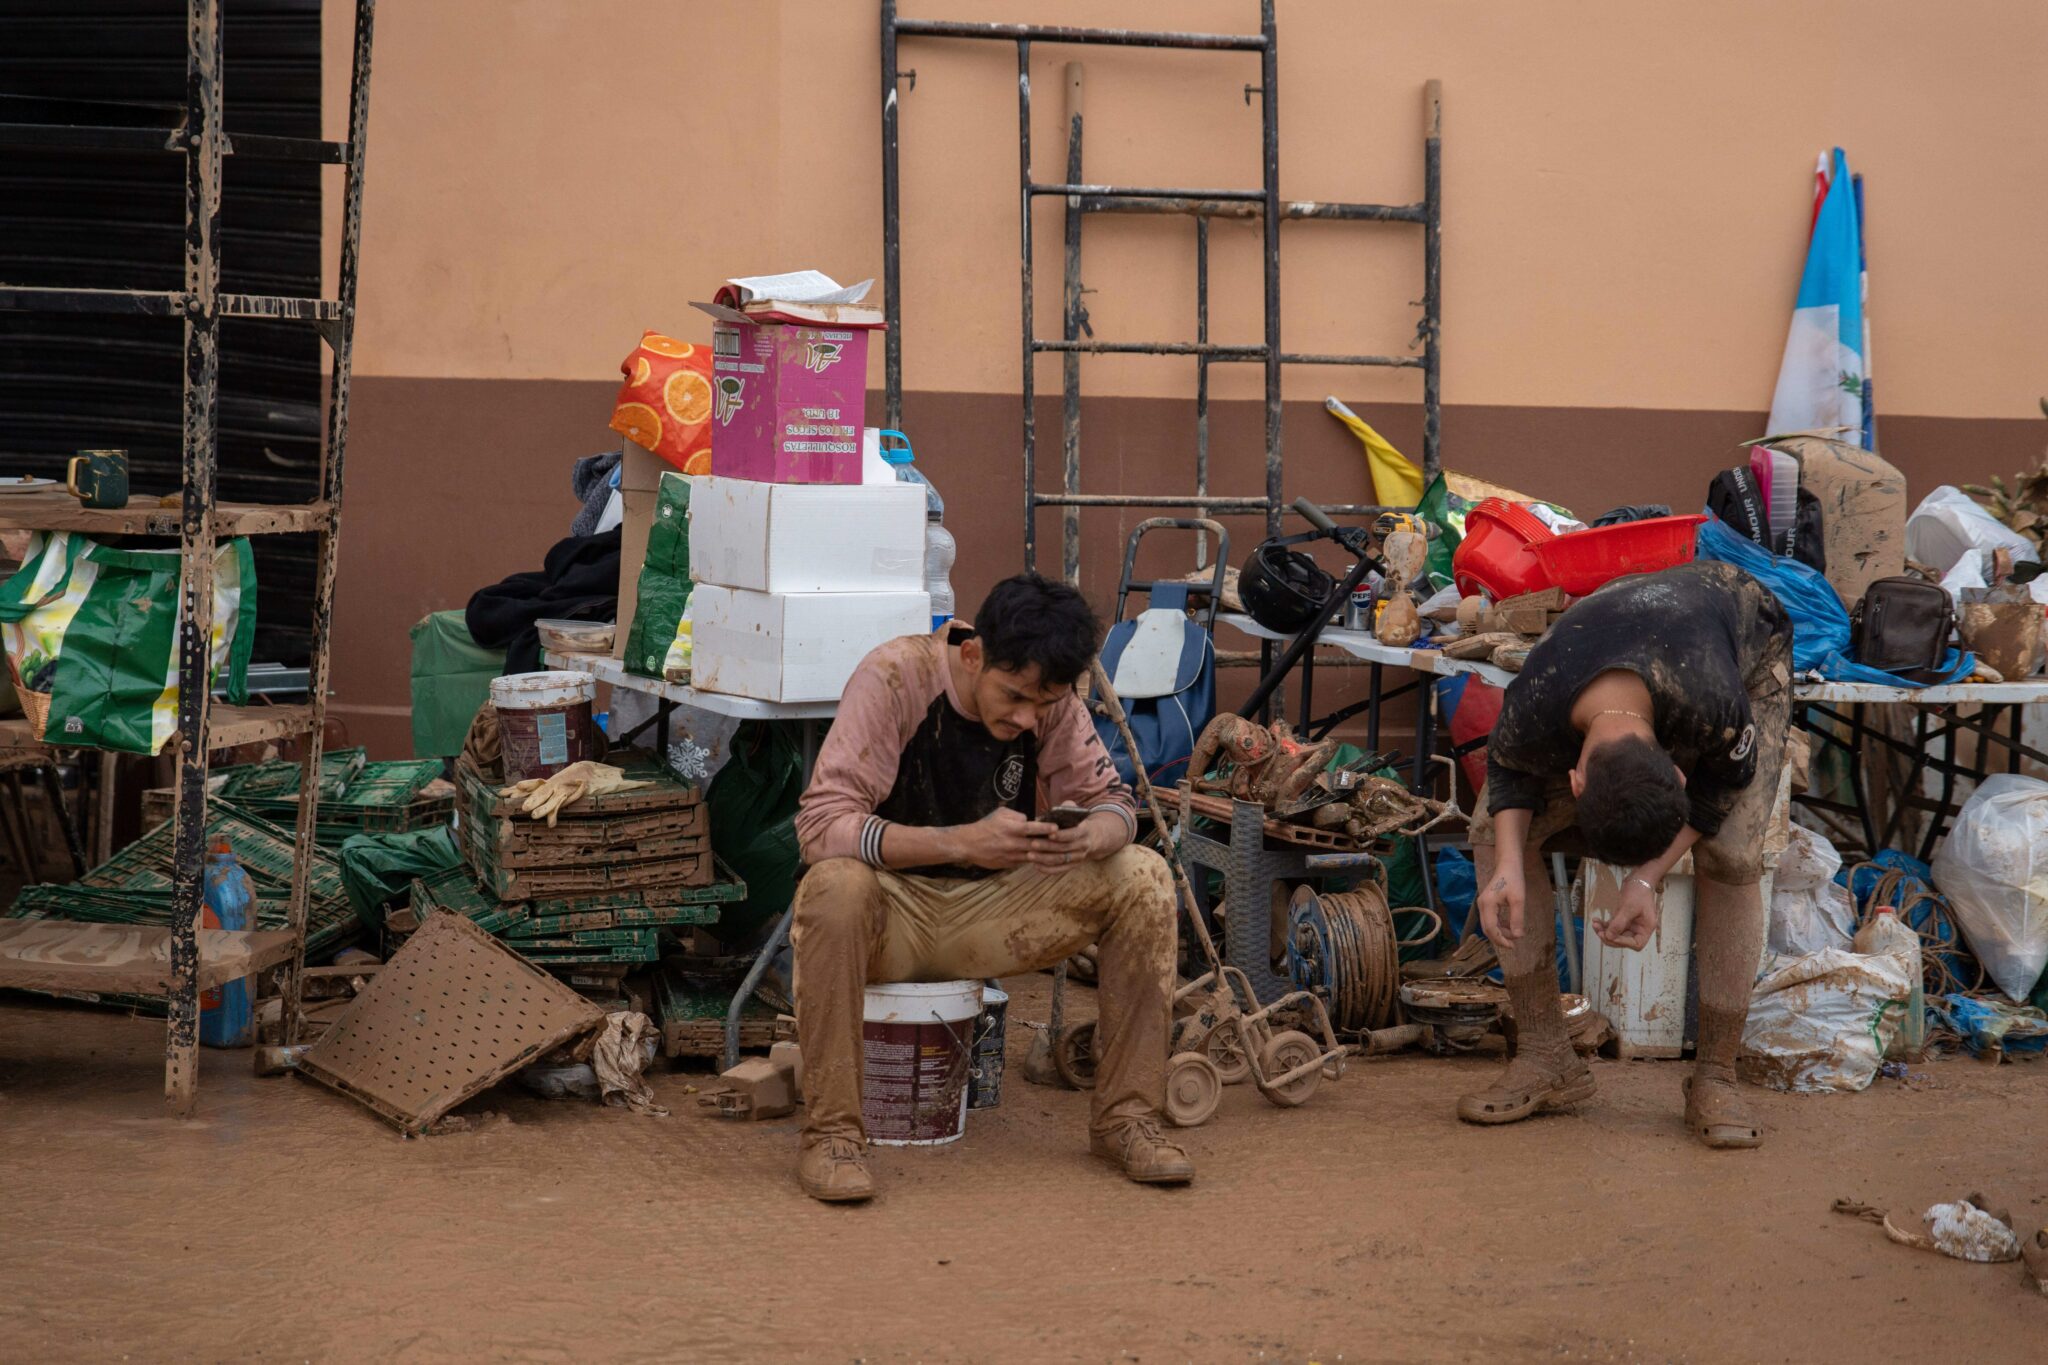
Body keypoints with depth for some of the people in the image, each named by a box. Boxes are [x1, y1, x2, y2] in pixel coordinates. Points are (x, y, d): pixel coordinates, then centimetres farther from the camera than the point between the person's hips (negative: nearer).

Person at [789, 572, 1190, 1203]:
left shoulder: (1052, 700, -8)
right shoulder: (895, 677, -22)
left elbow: (1110, 797, 0)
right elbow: (821, 824, -28)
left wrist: (1091, 836, -26)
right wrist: (962, 842, -39)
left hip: (991, 908, 5)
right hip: (893, 907, -4)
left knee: (1143, 879, -14)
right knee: (835, 887, -38)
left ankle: (1125, 1115, -6)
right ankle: (830, 1130, -26)